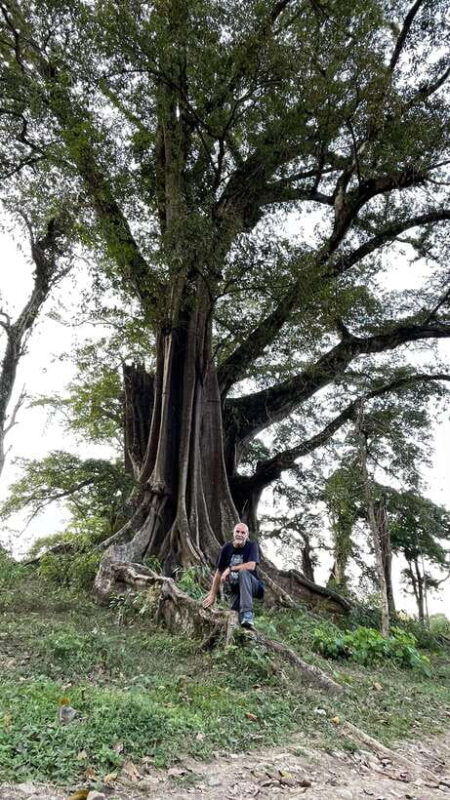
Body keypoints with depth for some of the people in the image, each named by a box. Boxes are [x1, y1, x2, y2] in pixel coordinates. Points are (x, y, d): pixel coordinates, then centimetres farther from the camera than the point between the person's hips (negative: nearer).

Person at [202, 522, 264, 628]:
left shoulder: (252, 546, -11)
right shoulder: (227, 548, -1)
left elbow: (251, 566, -28)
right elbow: (219, 572, 4)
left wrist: (230, 569, -22)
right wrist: (213, 595, 6)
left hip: (253, 585, -4)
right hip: (235, 588, 4)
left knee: (243, 572, -34)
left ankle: (247, 614, -36)